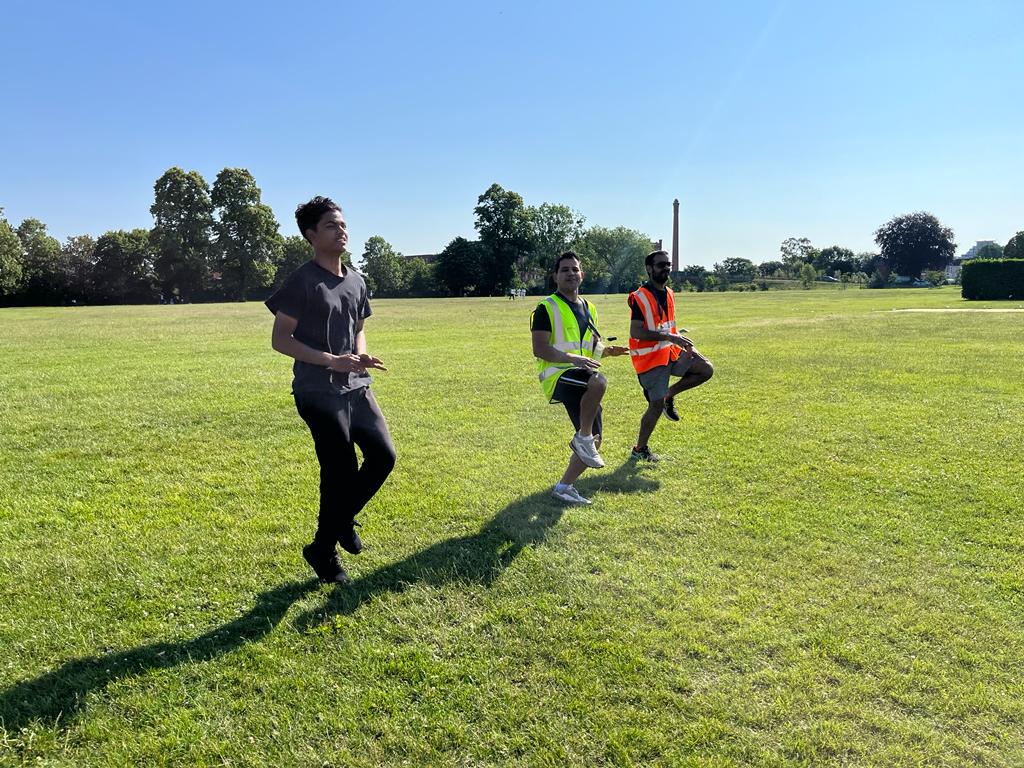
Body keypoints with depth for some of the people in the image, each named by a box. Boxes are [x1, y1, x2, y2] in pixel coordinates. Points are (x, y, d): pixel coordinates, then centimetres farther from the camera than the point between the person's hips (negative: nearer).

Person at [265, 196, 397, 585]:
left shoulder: (356, 281, 11)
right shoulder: (302, 281, -10)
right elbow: (280, 339, -11)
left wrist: (361, 356, -2)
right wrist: (332, 361, -20)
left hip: (356, 388, 7)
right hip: (320, 392, -7)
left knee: (384, 455, 5)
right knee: (341, 471, -3)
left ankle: (341, 519, 28)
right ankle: (323, 550, 19)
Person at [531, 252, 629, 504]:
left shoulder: (589, 308, 17)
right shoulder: (547, 308, -6)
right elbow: (539, 349, -14)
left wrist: (607, 350, 3)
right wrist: (573, 358, -26)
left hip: (582, 383, 8)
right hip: (557, 375, -8)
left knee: (592, 443, 5)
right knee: (599, 381, -39)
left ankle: (564, 487, 21)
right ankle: (583, 438, -21)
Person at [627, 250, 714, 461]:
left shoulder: (669, 294, 11)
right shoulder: (640, 297, -15)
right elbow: (636, 332, -23)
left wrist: (681, 340, 5)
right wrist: (670, 337, -27)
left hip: (671, 351, 8)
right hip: (650, 357, -8)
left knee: (706, 369, -7)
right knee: (656, 406, -4)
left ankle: (669, 395, 12)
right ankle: (639, 450, 16)